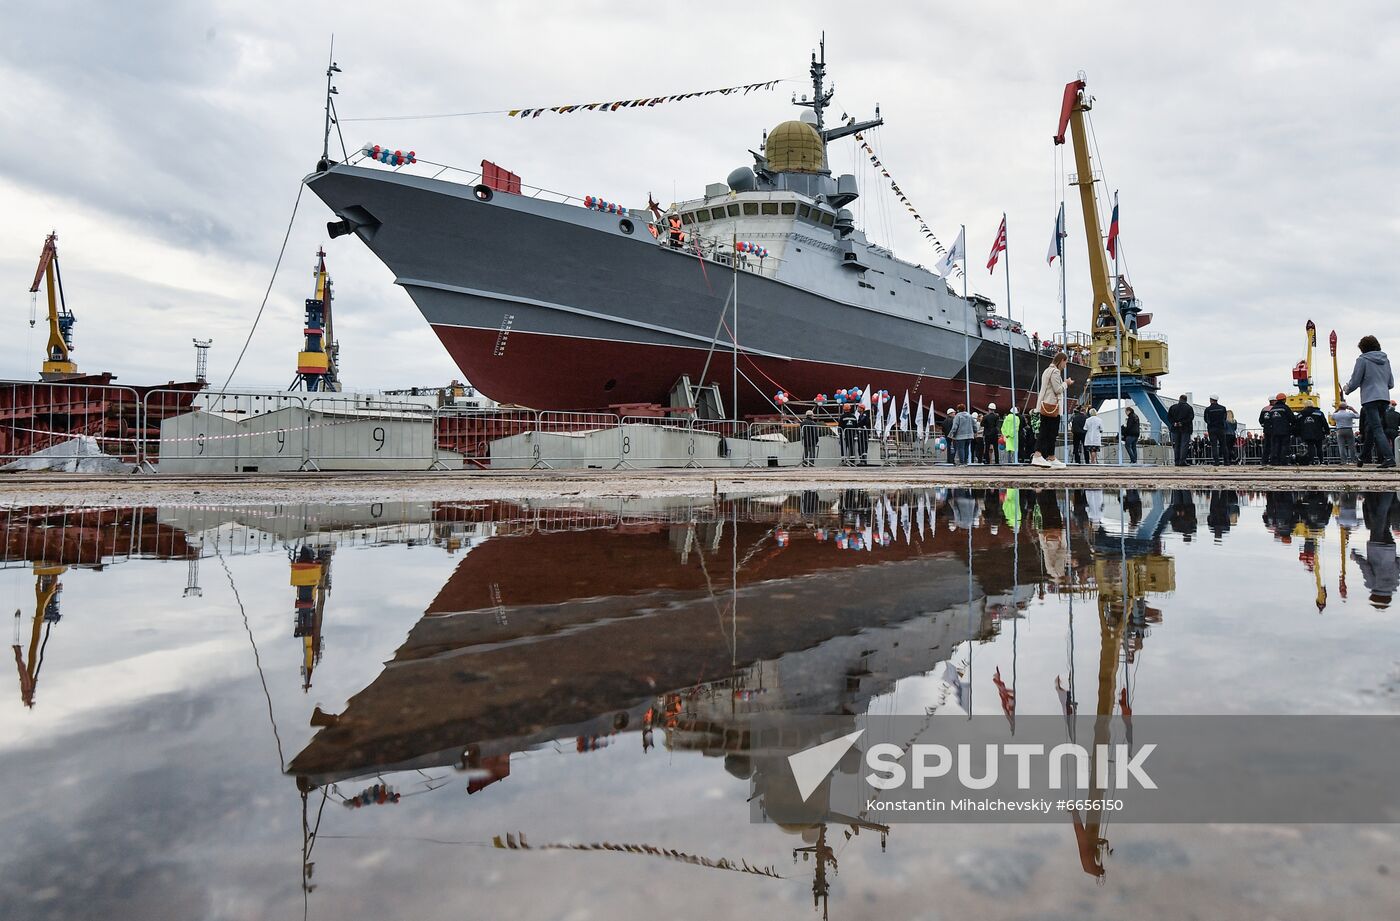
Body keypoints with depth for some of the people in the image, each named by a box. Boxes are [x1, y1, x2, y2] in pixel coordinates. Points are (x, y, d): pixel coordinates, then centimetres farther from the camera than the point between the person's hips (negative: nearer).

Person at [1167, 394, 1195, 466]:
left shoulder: (1173, 407, 6)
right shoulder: (1188, 407, 0)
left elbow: (1168, 417, 1)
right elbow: (1191, 417, -9)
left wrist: (1173, 423, -6)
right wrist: (1183, 423, -10)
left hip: (1175, 429, 2)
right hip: (1185, 429, -2)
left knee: (1176, 445, 6)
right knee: (1184, 445, -3)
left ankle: (1177, 461, 3)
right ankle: (1182, 461, -12)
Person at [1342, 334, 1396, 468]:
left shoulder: (1362, 360, -4)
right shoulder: (1385, 360, 16)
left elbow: (1355, 381, -4)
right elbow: (1391, 383, 19)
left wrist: (1346, 390, 15)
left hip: (1370, 398, -7)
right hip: (1384, 398, 7)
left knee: (1377, 429, -12)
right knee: (1371, 428, 16)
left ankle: (1389, 458, -24)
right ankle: (1362, 457, 26)